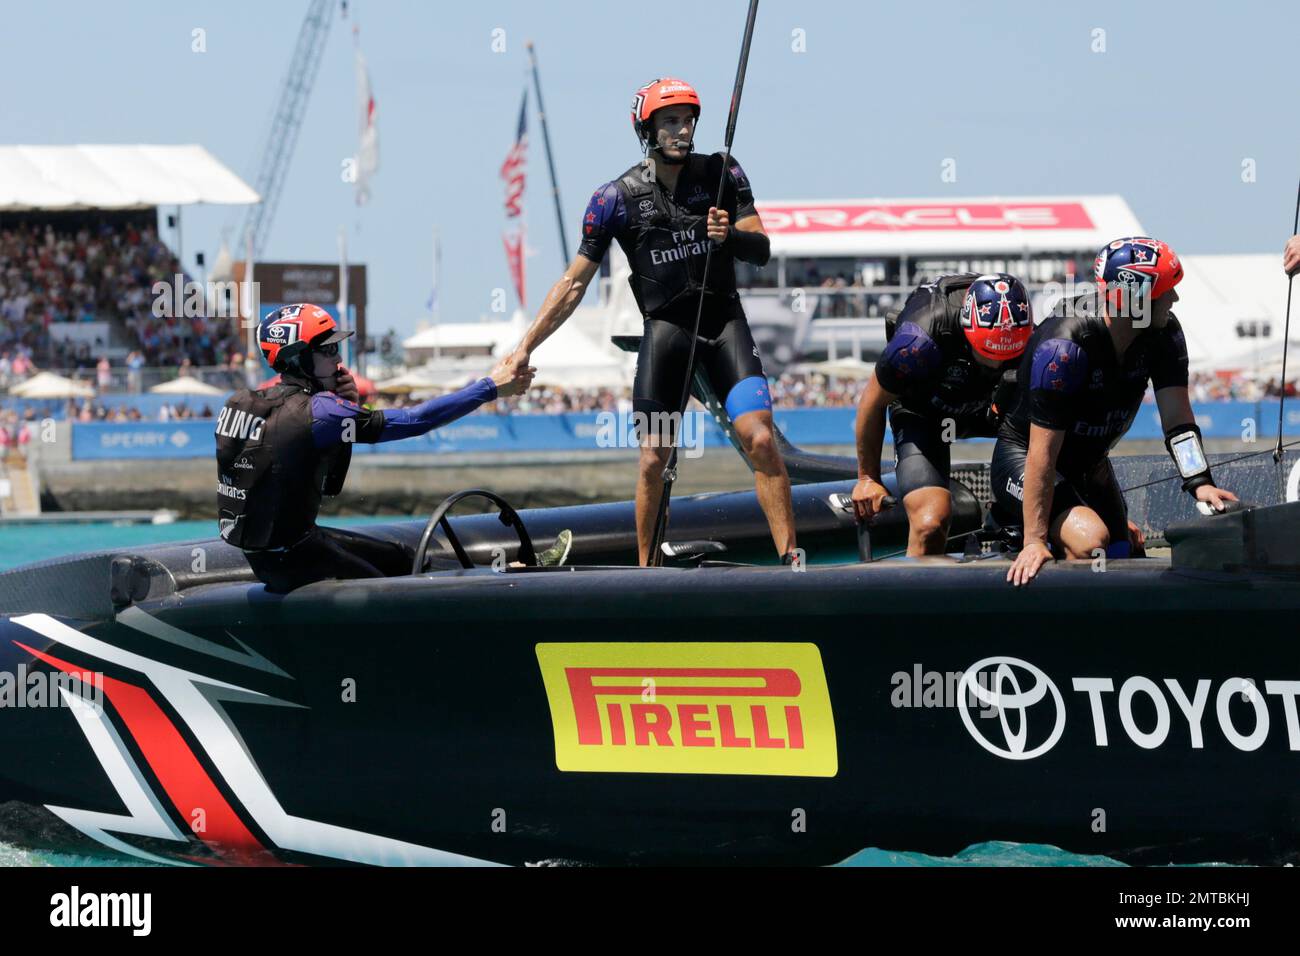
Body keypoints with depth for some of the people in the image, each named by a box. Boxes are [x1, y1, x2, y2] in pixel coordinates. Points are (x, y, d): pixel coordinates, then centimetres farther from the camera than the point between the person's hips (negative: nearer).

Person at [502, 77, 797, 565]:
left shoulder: (722, 174, 1)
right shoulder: (617, 197, -3)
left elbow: (762, 251, 2)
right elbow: (573, 283, 1)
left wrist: (730, 236, -21)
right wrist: (526, 346, -3)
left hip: (725, 321, 1)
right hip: (665, 328, -1)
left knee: (761, 440, -13)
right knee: (652, 457, -4)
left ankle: (790, 560, -10)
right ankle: (644, 571, 7)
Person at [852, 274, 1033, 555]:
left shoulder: (1031, 341, -27)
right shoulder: (920, 340, -36)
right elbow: (873, 403, -17)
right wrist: (867, 478, -6)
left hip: (985, 410, 4)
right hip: (922, 411, -4)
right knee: (931, 524, -24)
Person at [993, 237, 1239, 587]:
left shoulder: (1163, 333, -14)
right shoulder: (1064, 347, -34)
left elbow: (1177, 420, -15)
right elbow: (1043, 453, -32)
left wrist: (1200, 483, -32)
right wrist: (1035, 541, -31)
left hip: (1087, 463, 8)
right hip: (1023, 458, -8)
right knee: (1090, 542, -29)